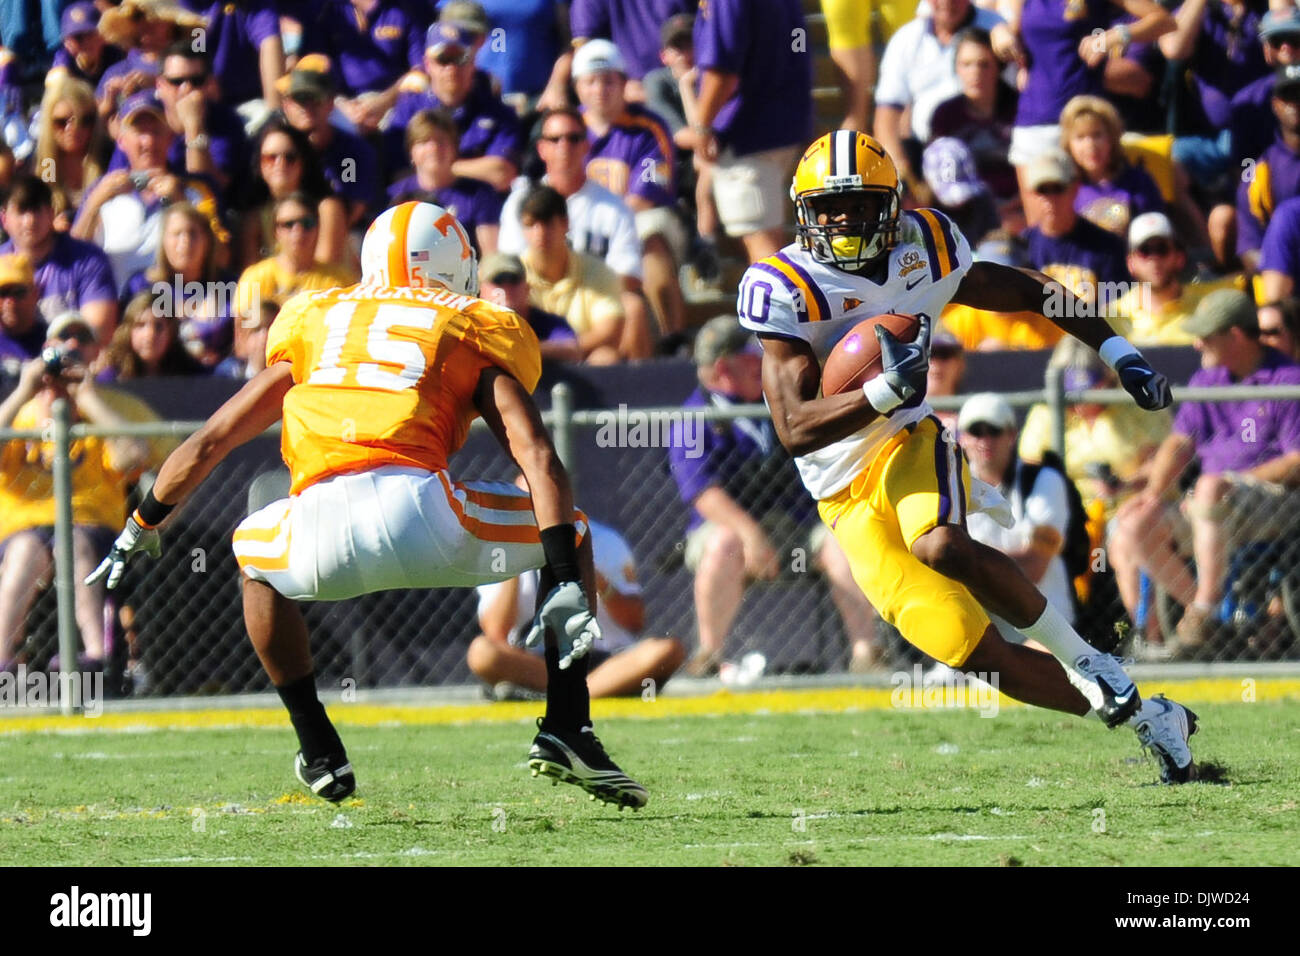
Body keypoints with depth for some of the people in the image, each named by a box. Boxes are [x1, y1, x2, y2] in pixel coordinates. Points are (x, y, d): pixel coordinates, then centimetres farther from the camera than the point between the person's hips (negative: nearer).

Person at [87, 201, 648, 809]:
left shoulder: (315, 323, 31)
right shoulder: (477, 334, 22)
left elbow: (208, 444, 35)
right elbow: (536, 457, 6)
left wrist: (141, 529, 48)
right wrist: (566, 583, 0)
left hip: (324, 538, 2)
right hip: (420, 507, -2)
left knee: (255, 558, 37)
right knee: (570, 532, 24)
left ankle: (320, 754, 30)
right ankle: (564, 732, 11)